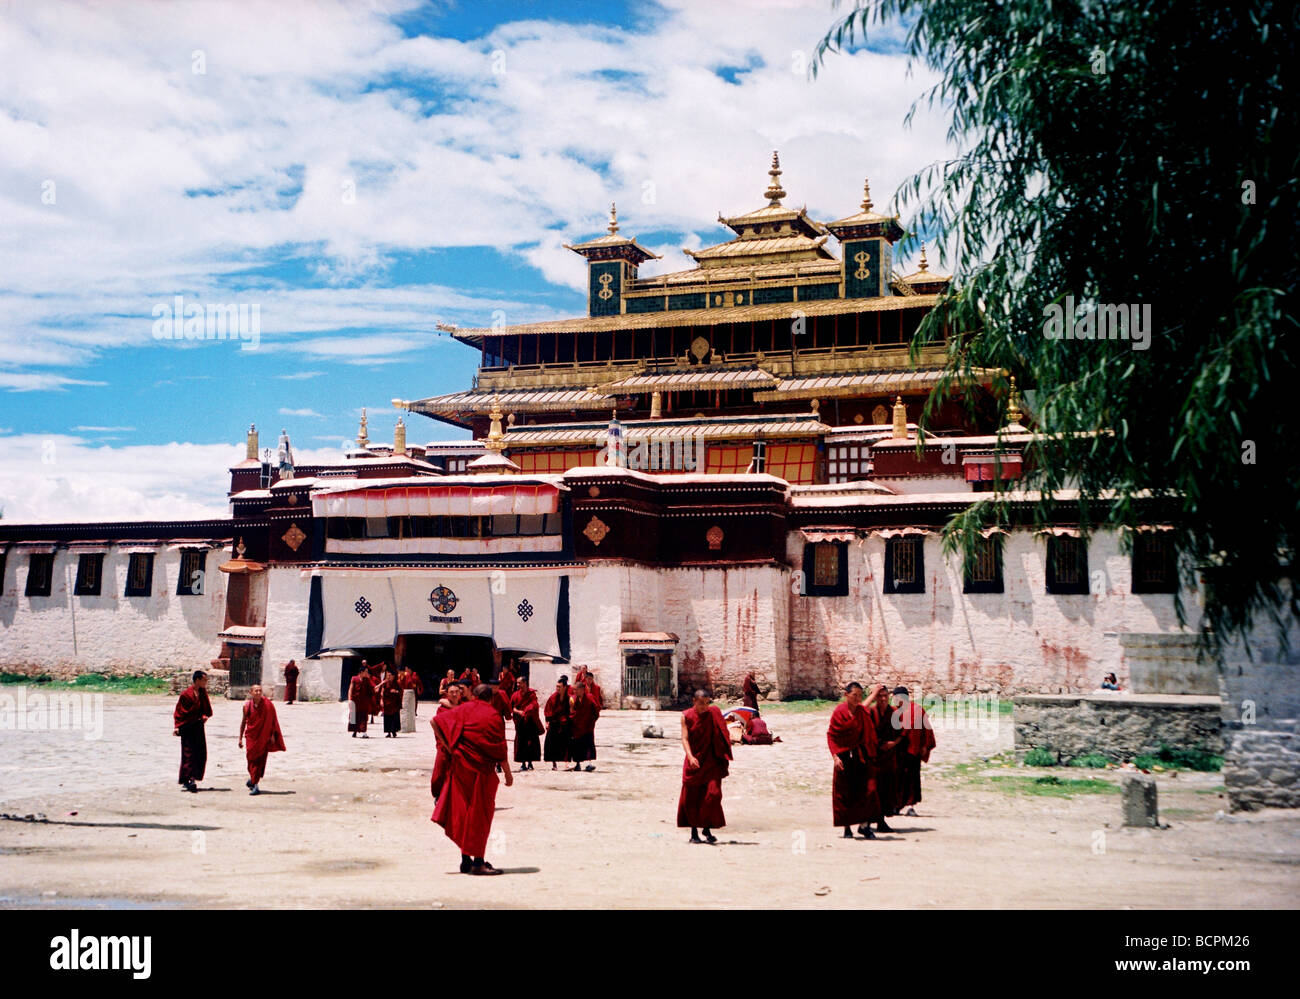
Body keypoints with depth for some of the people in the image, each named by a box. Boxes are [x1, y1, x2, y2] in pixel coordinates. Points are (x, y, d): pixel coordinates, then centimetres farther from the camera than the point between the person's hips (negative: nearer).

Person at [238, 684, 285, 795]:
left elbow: (273, 720, 0)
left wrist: (272, 735, -5)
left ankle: (252, 780, 18)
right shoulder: (247, 705, -2)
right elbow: (243, 722, 8)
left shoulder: (268, 704, -5)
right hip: (251, 736, 0)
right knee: (252, 759, -2)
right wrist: (240, 738, 9)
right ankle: (255, 785, 4)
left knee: (261, 760, 0)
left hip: (264, 737, 0)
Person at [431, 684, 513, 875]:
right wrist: (507, 773, -1)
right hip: (481, 770, -4)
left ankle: (465, 860, 14)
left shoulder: (464, 709, 5)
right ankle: (478, 862, 0)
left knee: (463, 810, 11)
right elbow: (500, 748, -9)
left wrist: (448, 747, 0)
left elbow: (435, 721, -3)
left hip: (460, 765, 4)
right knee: (480, 813, 2)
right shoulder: (493, 716, -7)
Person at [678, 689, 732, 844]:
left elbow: (721, 737, 7)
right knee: (691, 797, 3)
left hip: (711, 761, 0)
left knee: (713, 793, -12)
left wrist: (724, 759, 3)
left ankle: (707, 828, 3)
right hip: (693, 761, 0)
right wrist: (690, 756, -26)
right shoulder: (687, 716, -2)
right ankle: (694, 832, 15)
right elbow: (684, 738, -10)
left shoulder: (714, 713, 0)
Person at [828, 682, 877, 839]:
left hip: (860, 755, 3)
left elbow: (869, 735, 13)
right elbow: (830, 735, -5)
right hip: (843, 756, -3)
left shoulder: (862, 712, 4)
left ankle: (863, 825, 2)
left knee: (866, 789, -7)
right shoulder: (839, 712, -7)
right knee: (844, 792, 2)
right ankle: (847, 827, 13)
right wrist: (835, 756, -14)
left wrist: (868, 754, 4)